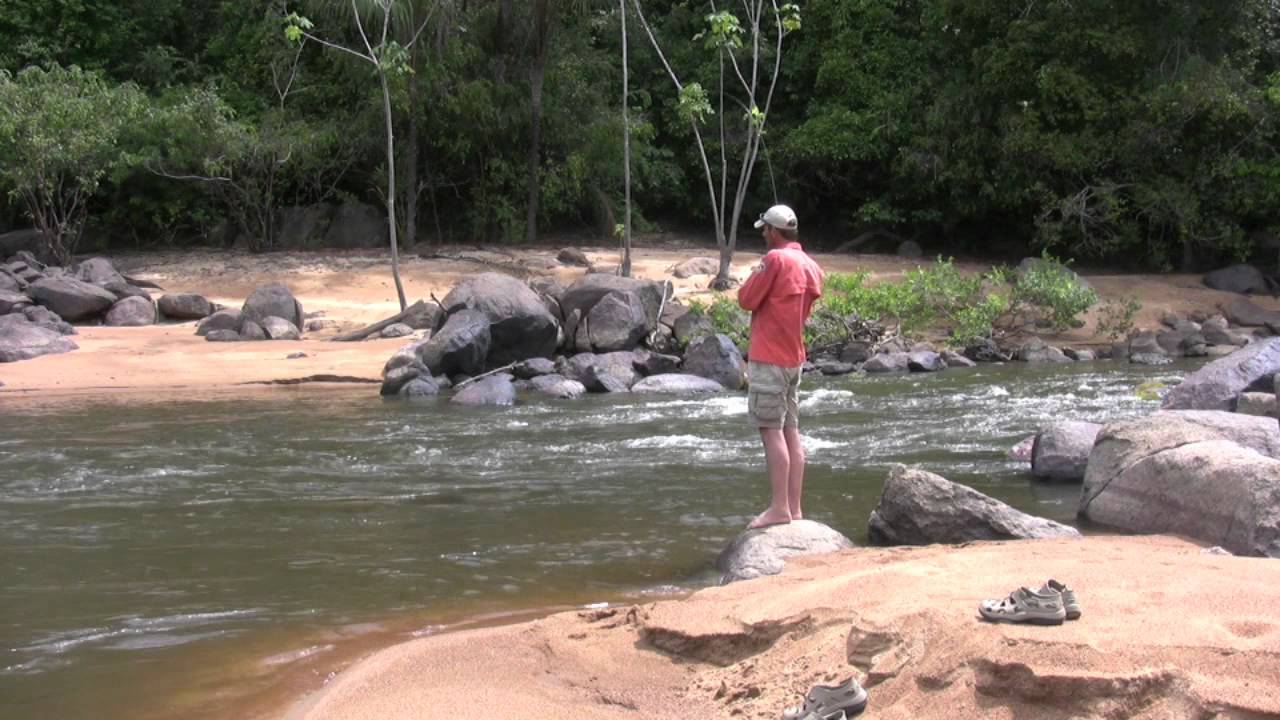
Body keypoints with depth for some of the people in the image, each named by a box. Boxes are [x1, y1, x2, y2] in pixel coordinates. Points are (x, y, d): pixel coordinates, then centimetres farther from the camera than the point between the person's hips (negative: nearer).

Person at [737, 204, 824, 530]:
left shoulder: (775, 259, -15)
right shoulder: (811, 266, 10)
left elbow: (746, 299, -11)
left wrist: (754, 276, 6)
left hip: (769, 359, -8)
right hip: (794, 357, 8)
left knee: (771, 431, -7)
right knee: (791, 432, 9)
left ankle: (779, 508, -9)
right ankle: (794, 508, 10)